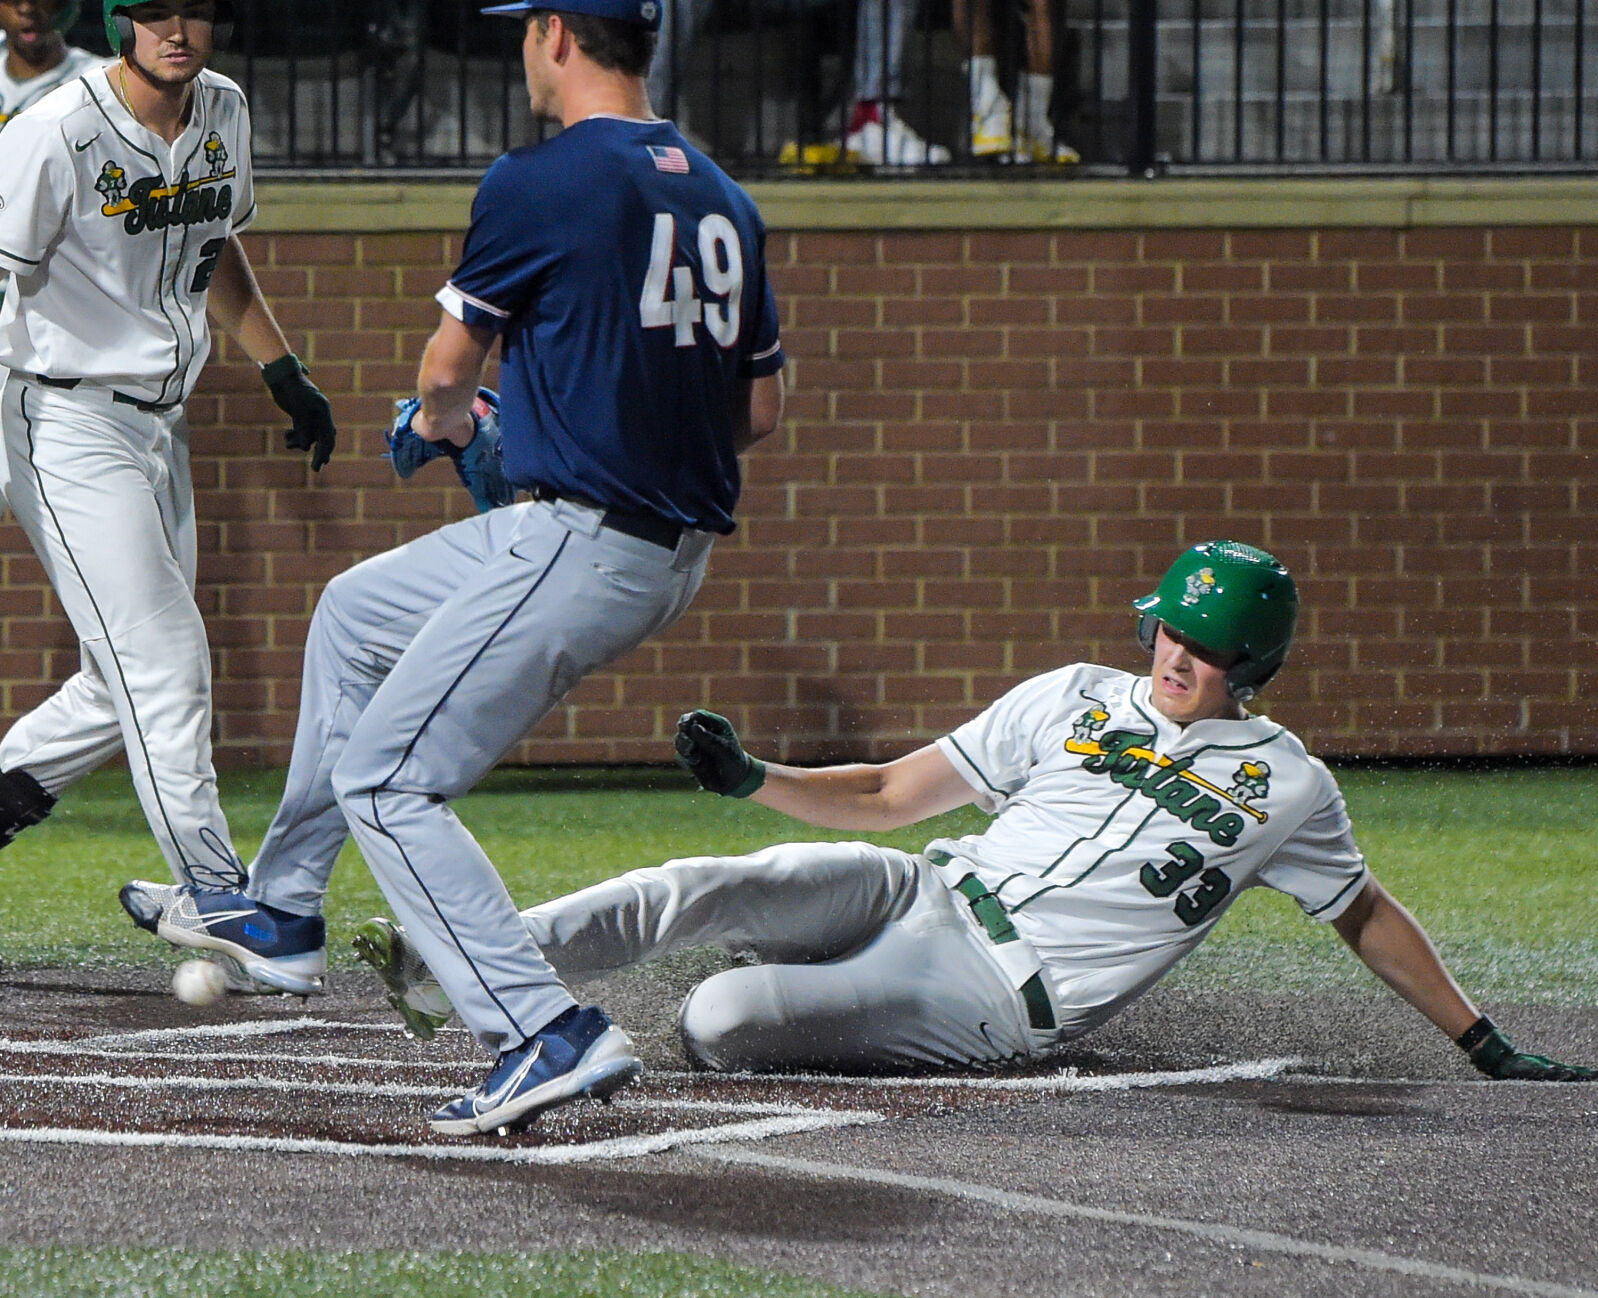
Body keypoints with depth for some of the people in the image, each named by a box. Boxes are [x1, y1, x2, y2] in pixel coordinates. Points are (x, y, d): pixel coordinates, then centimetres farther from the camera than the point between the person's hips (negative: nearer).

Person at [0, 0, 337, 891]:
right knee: (164, 659, -13)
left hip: (161, 422, 8)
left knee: (134, 682, 10)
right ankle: (218, 899, -13)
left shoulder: (224, 115, 6)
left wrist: (283, 369, 20)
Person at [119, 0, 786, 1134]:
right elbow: (761, 409, 15)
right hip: (678, 552, 9)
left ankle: (548, 1032, -17)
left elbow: (450, 367, 0)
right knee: (355, 613, 26)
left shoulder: (541, 183, -13)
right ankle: (283, 913, 36)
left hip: (579, 548, -9)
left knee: (383, 779, -5)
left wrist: (440, 421, 22)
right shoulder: (722, 198, 11)